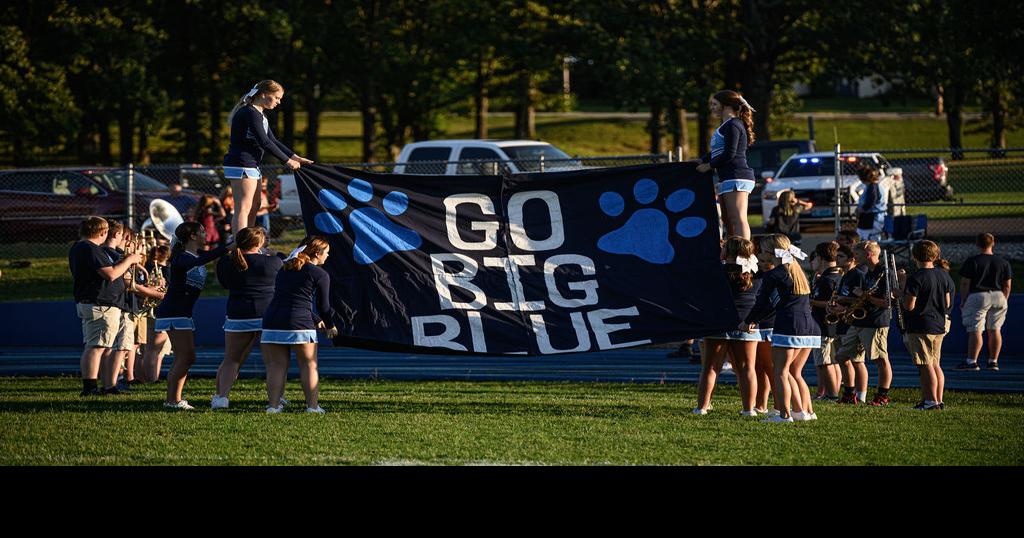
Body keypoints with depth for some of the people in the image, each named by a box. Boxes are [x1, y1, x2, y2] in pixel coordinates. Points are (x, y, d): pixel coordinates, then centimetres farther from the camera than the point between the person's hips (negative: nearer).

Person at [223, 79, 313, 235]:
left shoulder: (259, 115, 18)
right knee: (243, 208, -13)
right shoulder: (250, 113, -16)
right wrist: (287, 161, -14)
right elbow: (264, 142, -20)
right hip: (241, 165, -11)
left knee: (254, 206, 13)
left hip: (251, 166, 11)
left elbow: (272, 141, 21)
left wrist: (294, 157, 11)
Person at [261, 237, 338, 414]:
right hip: (299, 323, -5)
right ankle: (312, 405, 6)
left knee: (276, 366, 8)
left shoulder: (284, 269, 21)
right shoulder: (319, 275, 0)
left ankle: (273, 404, 4)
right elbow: (323, 305, 3)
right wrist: (330, 326, 24)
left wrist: (316, 320, 34)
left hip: (272, 320, 5)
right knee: (309, 365, 7)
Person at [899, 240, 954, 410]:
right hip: (940, 325, 8)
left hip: (920, 327, -8)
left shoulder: (916, 278, -16)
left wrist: (902, 294, 0)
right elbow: (948, 303, 12)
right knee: (935, 364, 15)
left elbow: (909, 306, -18)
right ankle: (939, 400, 16)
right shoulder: (944, 275, 6)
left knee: (926, 365, -4)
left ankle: (932, 400, -5)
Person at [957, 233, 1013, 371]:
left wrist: (963, 301, 2)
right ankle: (993, 362, 12)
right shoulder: (1003, 262, 6)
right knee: (994, 330, 10)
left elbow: (965, 284, -6)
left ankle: (971, 361, -10)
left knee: (975, 330, -5)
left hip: (977, 297, -4)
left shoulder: (972, 262, -5)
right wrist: (1003, 301, 17)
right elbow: (1007, 285, 8)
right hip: (998, 297, 4)